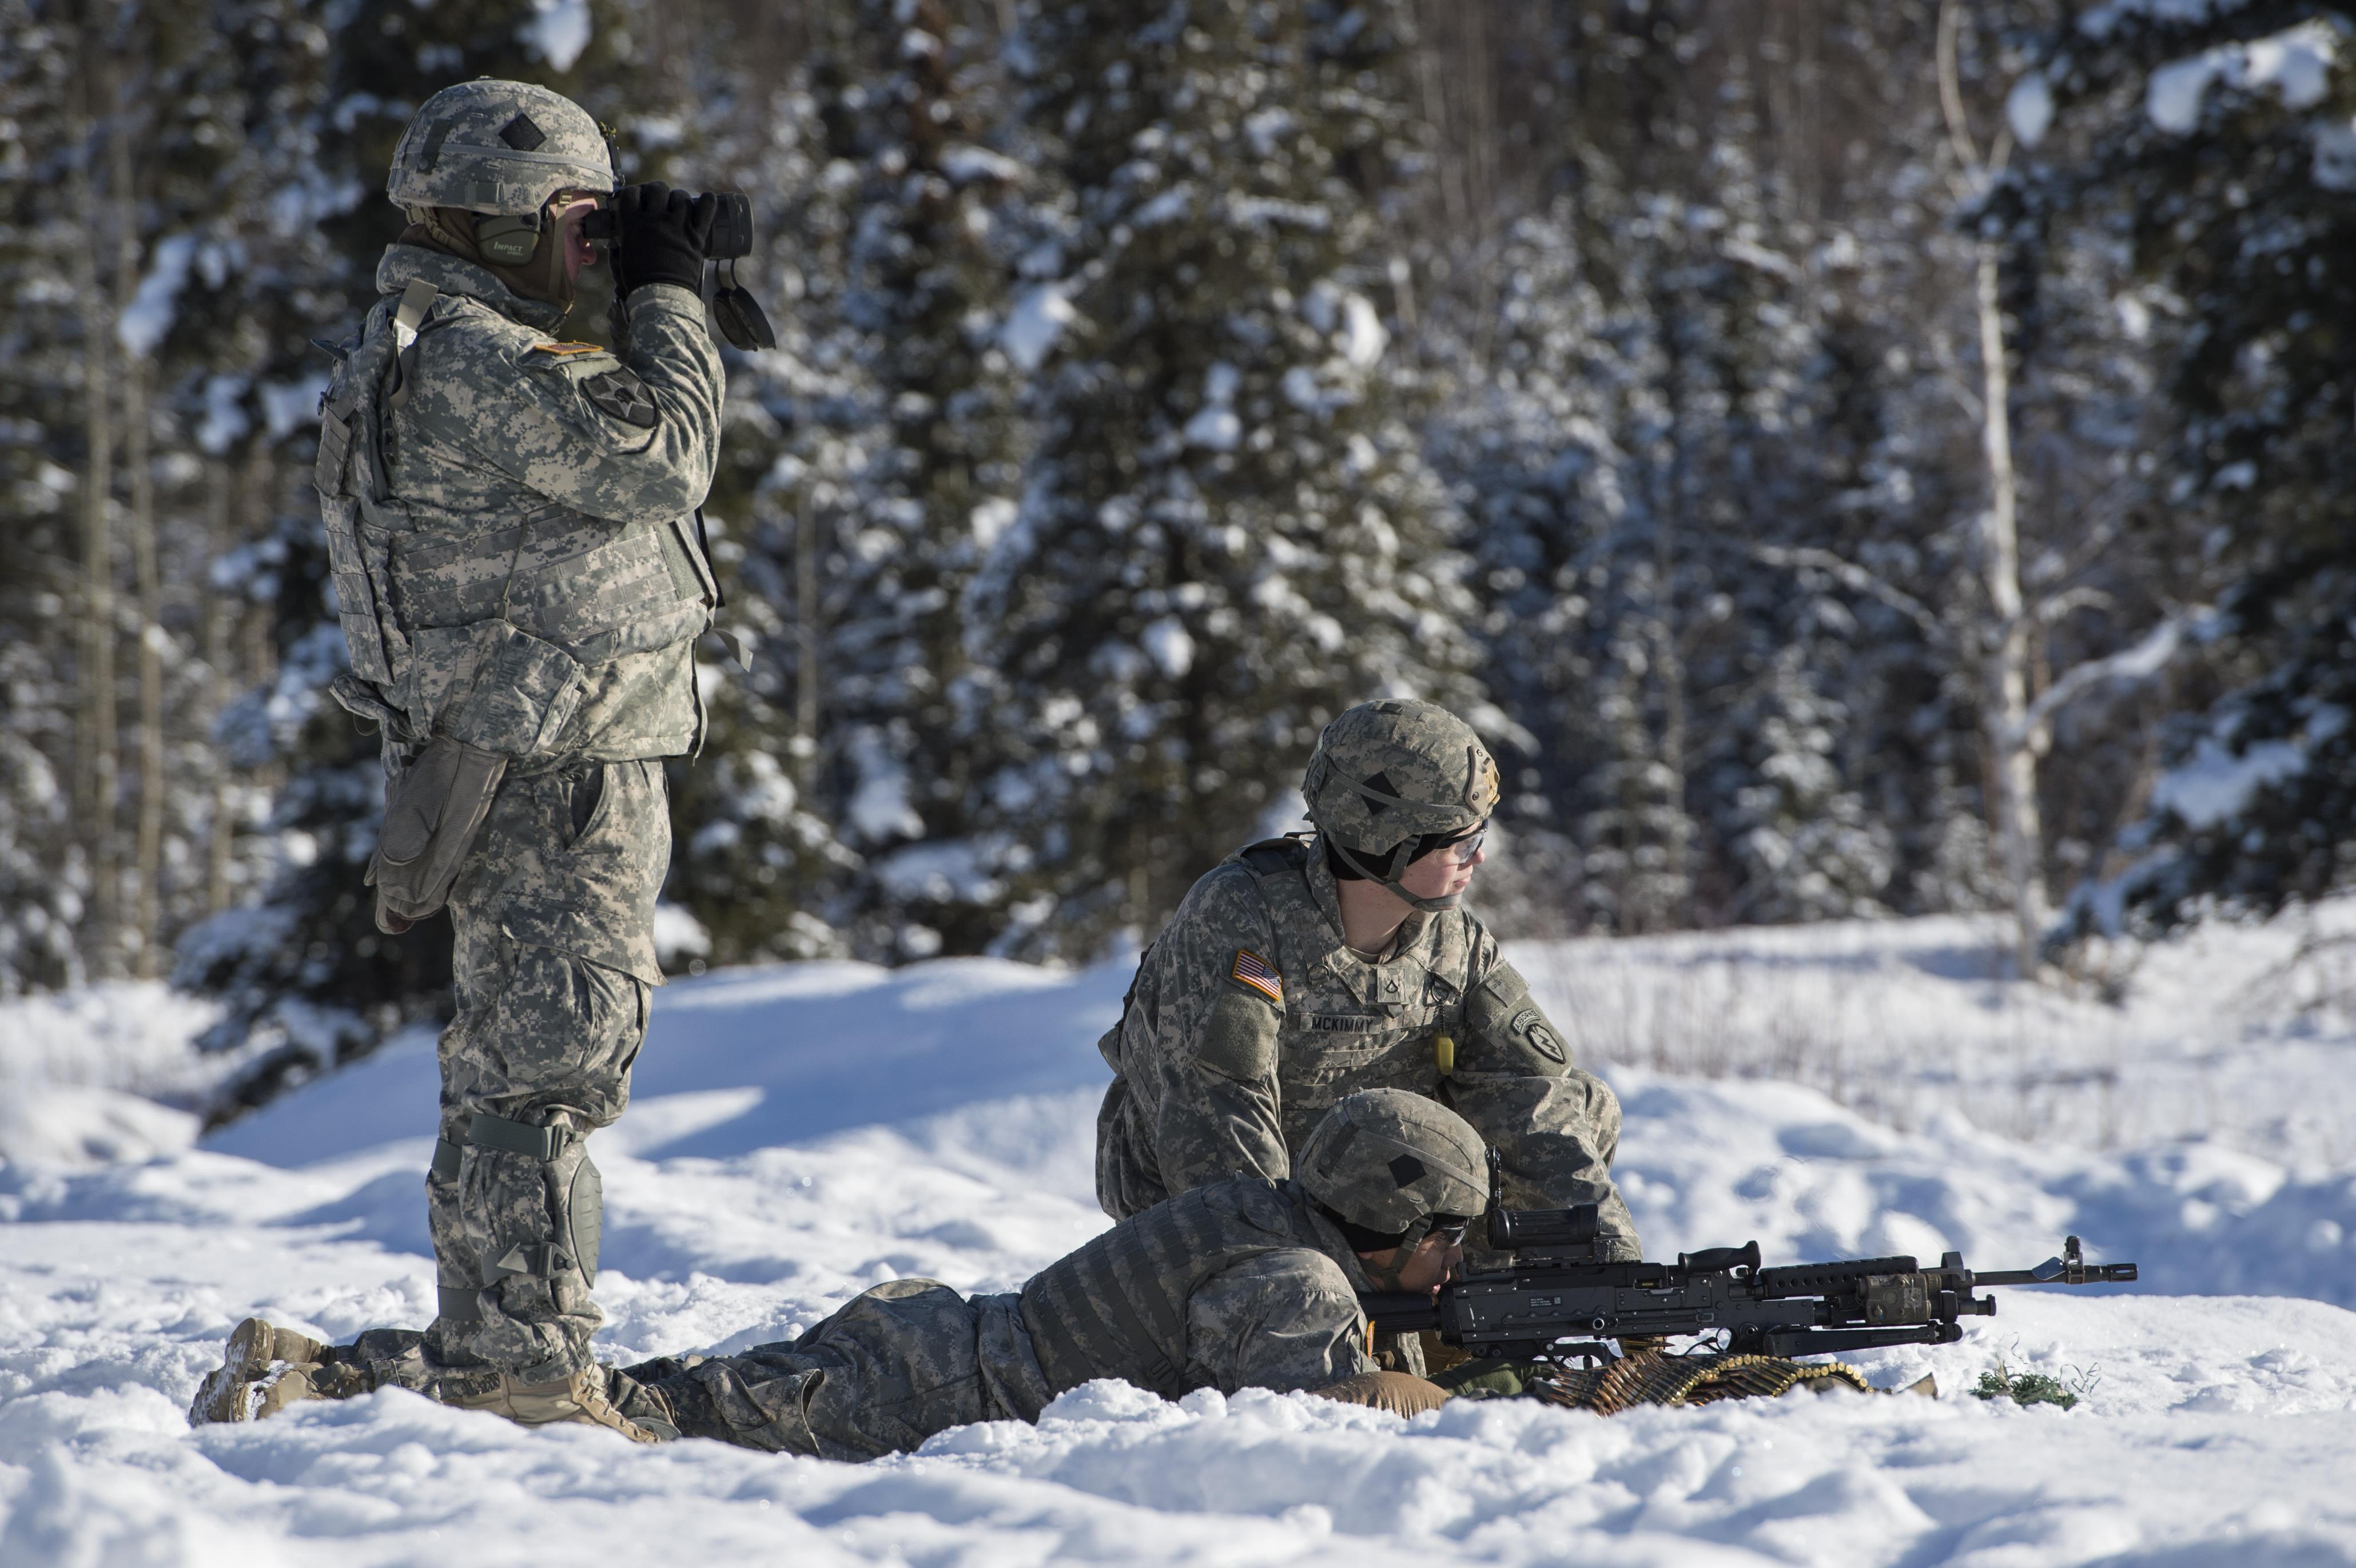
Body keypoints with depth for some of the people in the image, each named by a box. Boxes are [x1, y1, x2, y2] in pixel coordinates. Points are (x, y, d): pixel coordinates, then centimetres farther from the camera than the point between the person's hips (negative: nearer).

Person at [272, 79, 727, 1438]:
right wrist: (668, 297, -9)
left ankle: (488, 1355, 22)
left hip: (549, 769, 11)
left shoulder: (421, 348, 17)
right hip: (554, 775, -11)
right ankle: (522, 1363, -10)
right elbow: (658, 457, -18)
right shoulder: (476, 361, -17)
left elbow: (616, 475, 21)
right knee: (550, 1059, -10)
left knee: (521, 1062, 16)